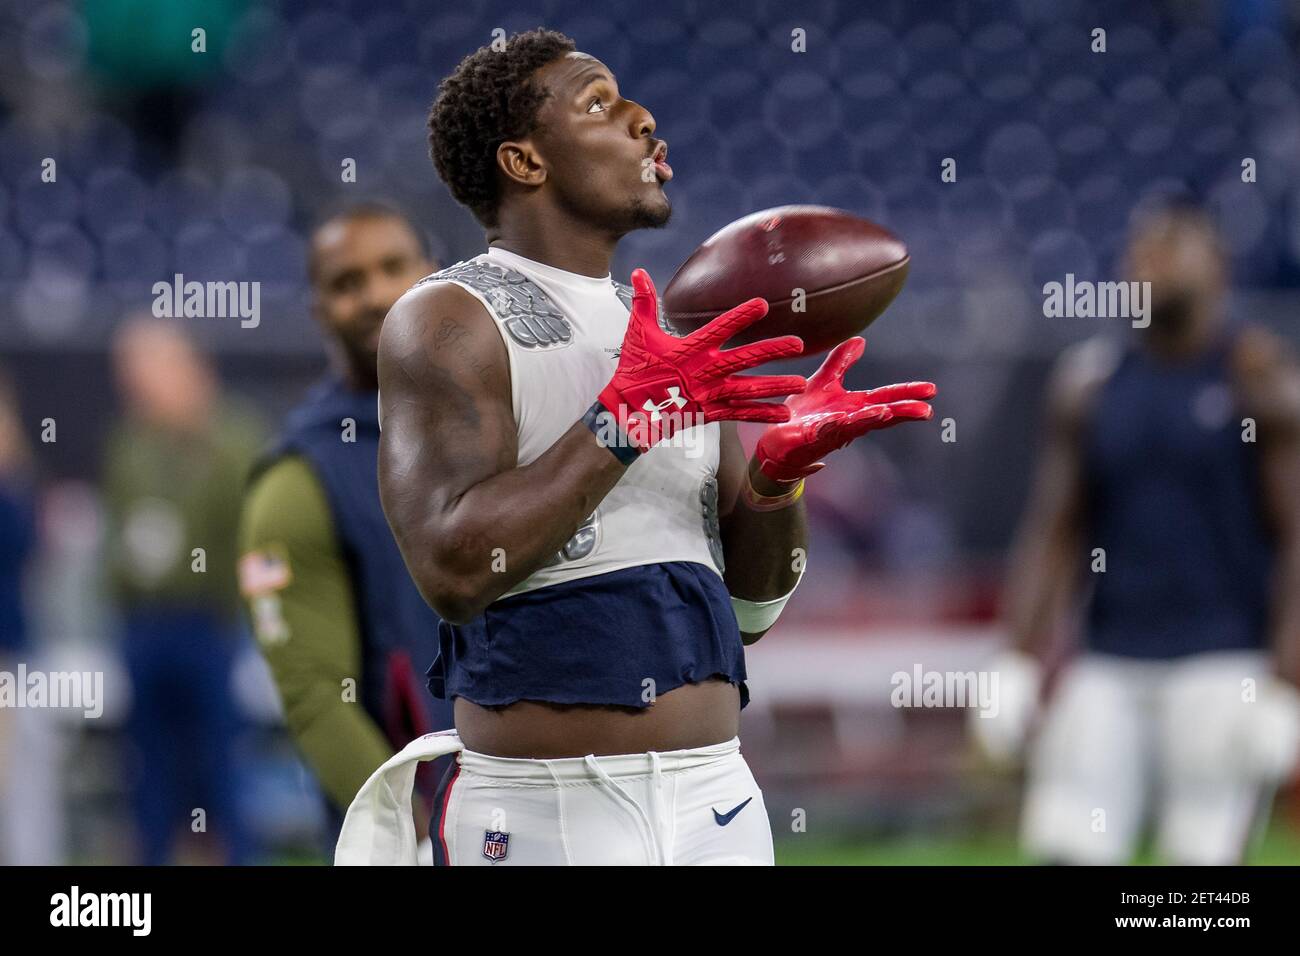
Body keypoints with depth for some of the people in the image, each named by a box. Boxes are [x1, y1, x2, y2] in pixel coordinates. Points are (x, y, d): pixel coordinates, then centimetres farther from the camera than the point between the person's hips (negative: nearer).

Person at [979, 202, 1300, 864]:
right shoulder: (1089, 382, 11)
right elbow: (1053, 534, 12)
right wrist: (1019, 666, 2)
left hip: (1222, 664, -4)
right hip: (1109, 669, 4)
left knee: (1200, 863, -8)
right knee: (1065, 852, -5)